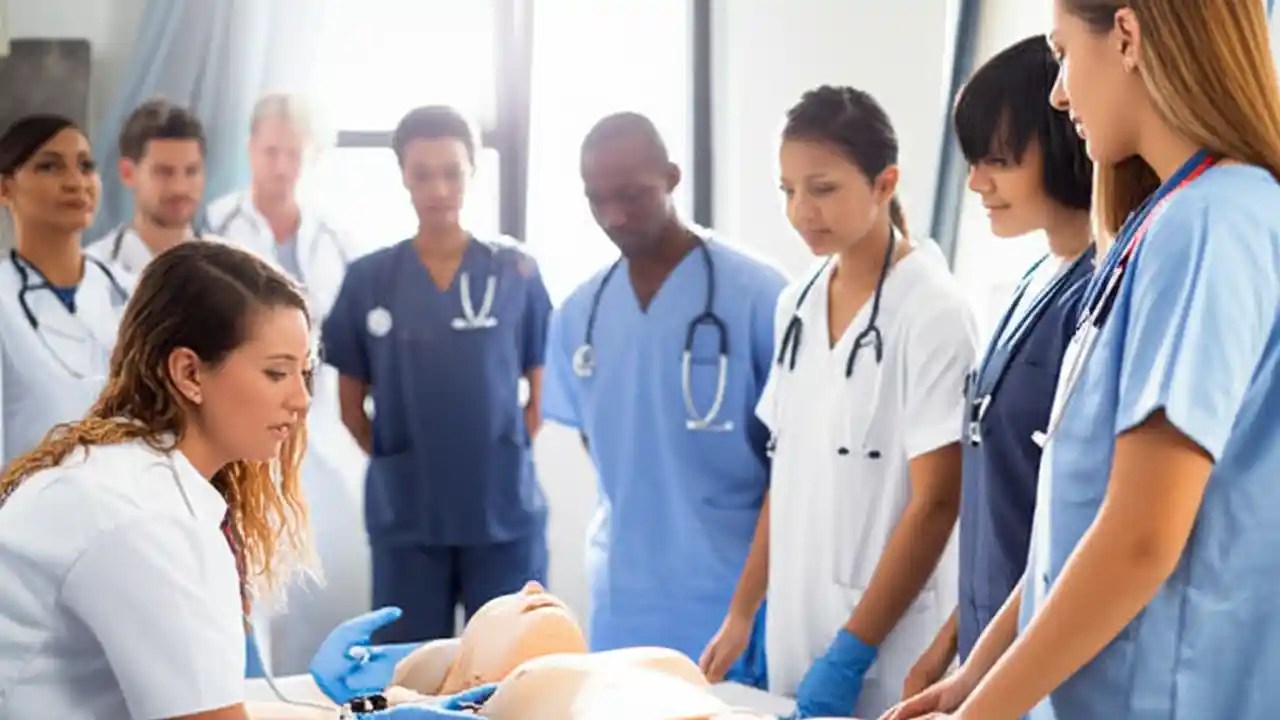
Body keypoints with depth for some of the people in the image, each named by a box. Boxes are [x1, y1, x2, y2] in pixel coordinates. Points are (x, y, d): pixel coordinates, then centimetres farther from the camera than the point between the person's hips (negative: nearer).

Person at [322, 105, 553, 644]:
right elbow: (351, 402, 8)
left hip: (505, 511, 0)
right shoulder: (368, 279, 2)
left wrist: (511, 452, -1)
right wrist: (395, 461, 1)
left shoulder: (516, 271, 1)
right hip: (405, 516, 1)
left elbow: (543, 383, 7)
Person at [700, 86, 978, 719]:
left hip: (887, 653, -6)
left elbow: (936, 502, -14)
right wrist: (740, 612, 10)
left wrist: (852, 651, -15)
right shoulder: (795, 304, 6)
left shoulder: (931, 310, -12)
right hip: (795, 635, 6)